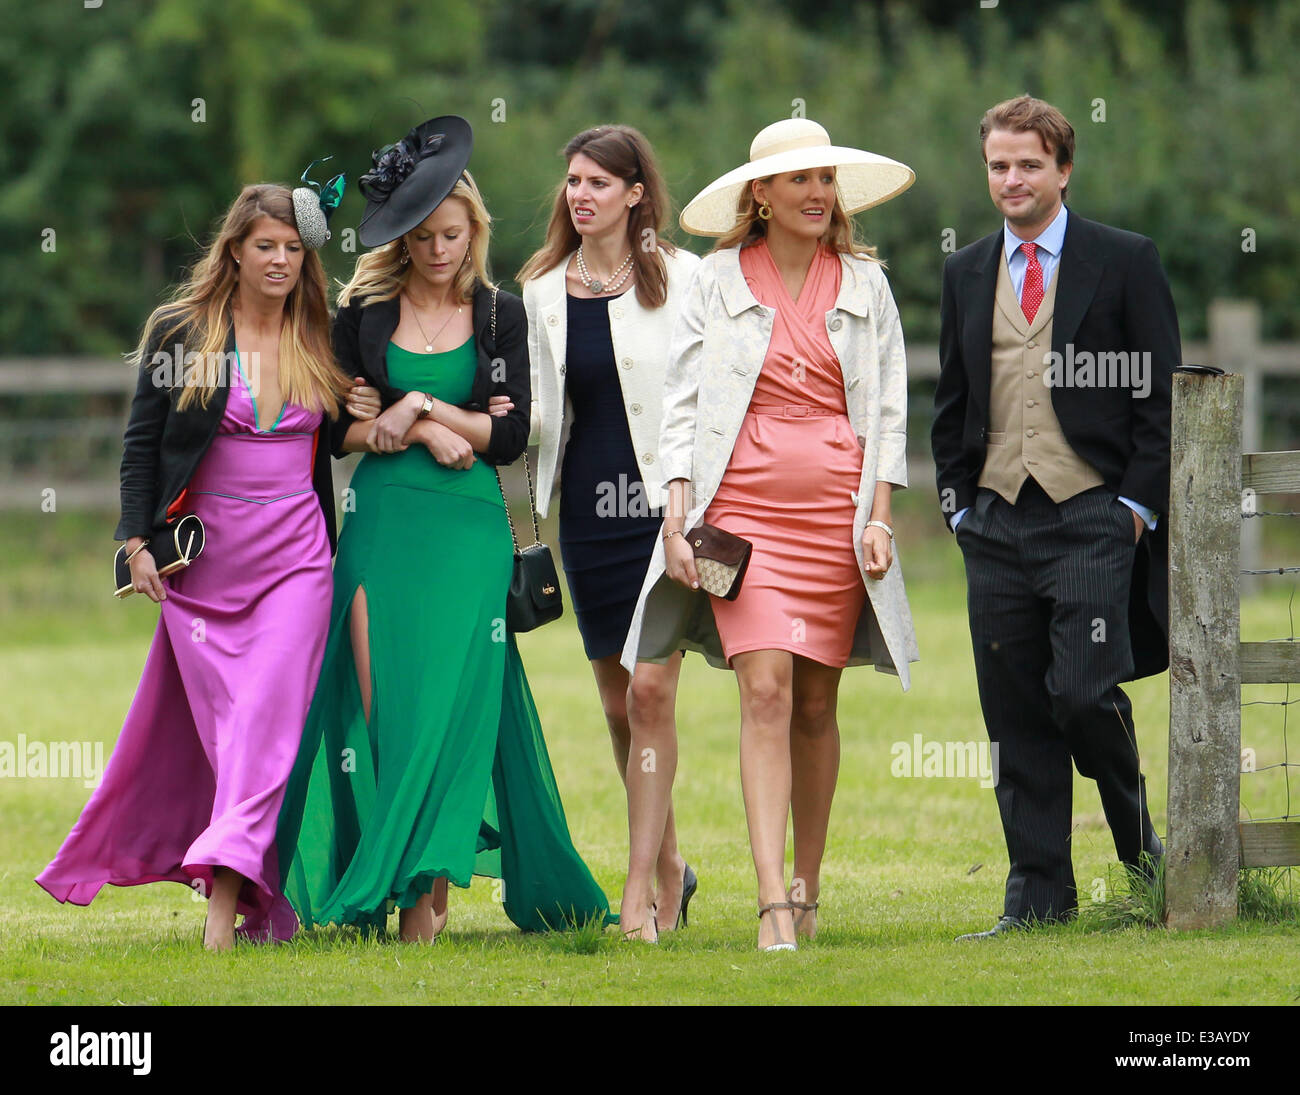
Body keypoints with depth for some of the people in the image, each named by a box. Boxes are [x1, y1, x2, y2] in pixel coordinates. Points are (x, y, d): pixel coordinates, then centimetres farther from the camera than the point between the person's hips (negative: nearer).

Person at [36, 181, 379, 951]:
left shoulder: (322, 339, 7)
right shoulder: (181, 332, -1)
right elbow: (143, 444, 2)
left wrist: (364, 420, -1)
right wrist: (139, 542, -5)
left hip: (296, 554, 1)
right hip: (204, 555, -1)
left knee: (268, 718, -12)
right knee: (219, 722, 1)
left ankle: (227, 898, -18)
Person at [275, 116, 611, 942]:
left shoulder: (501, 317, 7)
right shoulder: (365, 313, 8)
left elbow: (511, 435, 1)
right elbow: (336, 427, 5)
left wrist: (423, 407, -6)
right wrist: (424, 432, -8)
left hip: (469, 525, 0)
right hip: (382, 522, 0)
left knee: (450, 701, -8)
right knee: (381, 701, -8)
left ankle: (426, 890, -7)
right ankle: (380, 896, -4)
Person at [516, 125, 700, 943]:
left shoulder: (683, 279, 0)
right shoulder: (544, 292, 11)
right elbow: (542, 413, 16)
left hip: (669, 507, -4)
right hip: (589, 511, 4)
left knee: (652, 693, -13)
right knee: (619, 705, 8)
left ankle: (640, 889, -12)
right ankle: (669, 864, 25)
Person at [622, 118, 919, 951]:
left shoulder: (864, 284, 9)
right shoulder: (720, 282, 4)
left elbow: (889, 407, 10)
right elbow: (684, 403, 5)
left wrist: (879, 517, 0)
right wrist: (678, 517, -4)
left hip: (836, 508, 2)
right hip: (744, 507, -2)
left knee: (816, 704, 5)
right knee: (766, 691, -13)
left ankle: (809, 892, 18)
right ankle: (773, 902, -19)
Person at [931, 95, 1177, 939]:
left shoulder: (1125, 262, 2)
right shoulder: (966, 275, 15)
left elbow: (1160, 394, 1)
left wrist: (1138, 503, -7)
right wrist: (959, 504, 11)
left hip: (1092, 519, -4)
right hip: (997, 522, 4)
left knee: (1083, 691, -14)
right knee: (1017, 716, 2)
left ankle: (1139, 840, 12)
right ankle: (1038, 897, 6)